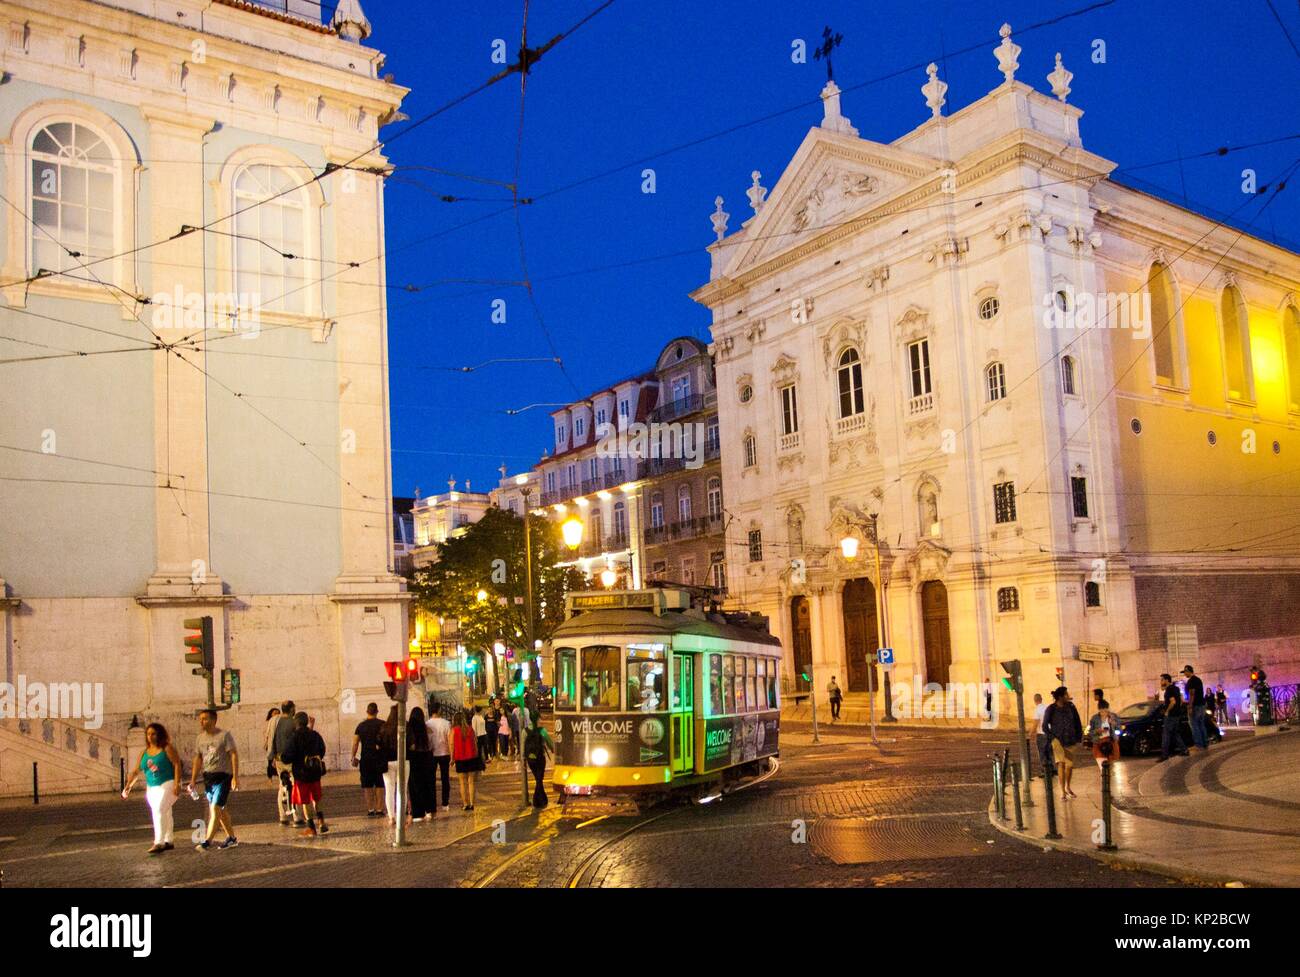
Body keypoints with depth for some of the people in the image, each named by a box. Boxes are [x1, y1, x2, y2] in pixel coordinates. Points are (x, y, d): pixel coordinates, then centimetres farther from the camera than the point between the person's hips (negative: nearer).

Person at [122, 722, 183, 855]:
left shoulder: (167, 749, -6)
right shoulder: (144, 753, 10)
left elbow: (177, 765, -12)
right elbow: (136, 771, 10)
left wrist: (177, 784, -20)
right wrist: (128, 786, -2)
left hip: (168, 785, -6)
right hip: (152, 789, 6)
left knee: (159, 811, -19)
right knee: (164, 814, 13)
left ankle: (159, 843, -21)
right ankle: (168, 842, 22)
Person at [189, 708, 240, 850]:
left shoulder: (224, 735, -9)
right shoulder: (199, 738, 10)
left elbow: (234, 755, -11)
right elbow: (197, 759, 15)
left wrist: (235, 776, -17)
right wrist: (193, 780, 10)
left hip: (223, 776, -7)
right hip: (208, 776, 7)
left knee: (215, 808, -14)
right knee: (220, 809, 12)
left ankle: (207, 841, -13)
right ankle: (231, 838, 24)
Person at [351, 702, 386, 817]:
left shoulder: (361, 725, 3)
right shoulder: (382, 724, -3)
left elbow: (355, 743, 2)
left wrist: (354, 758, 10)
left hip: (366, 759, 1)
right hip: (380, 759, -1)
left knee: (367, 786, 7)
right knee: (380, 785, 5)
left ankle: (370, 810, 6)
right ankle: (379, 810, 4)